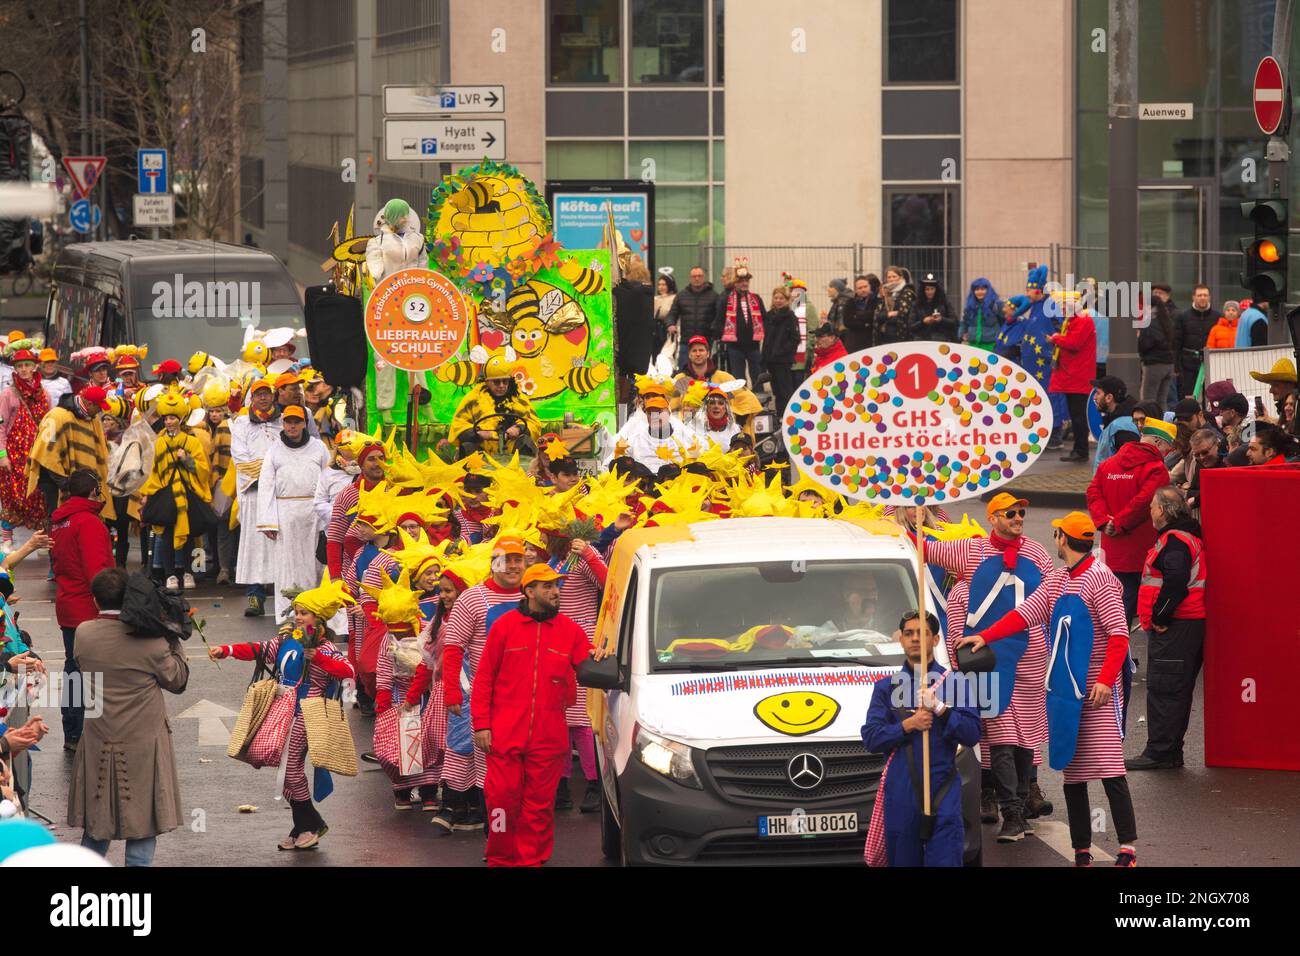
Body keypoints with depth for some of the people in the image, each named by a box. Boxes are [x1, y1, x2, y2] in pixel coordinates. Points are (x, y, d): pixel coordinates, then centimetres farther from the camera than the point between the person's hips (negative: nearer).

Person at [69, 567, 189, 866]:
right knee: (142, 824, 8)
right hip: (143, 746, -3)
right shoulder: (150, 641, -17)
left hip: (98, 744, 3)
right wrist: (174, 642, 5)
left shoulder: (83, 634, -8)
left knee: (97, 826, 16)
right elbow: (177, 680, -6)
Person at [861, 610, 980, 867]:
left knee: (945, 860, -13)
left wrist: (941, 708, -14)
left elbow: (972, 734, -1)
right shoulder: (886, 687, 14)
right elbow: (870, 738, 5)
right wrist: (907, 725, -9)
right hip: (900, 794, 2)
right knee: (902, 861, 5)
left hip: (943, 790, -2)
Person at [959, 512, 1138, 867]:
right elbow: (1026, 612, 12)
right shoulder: (1057, 580, 15)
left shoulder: (1099, 578, -10)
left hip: (1098, 692, -8)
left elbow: (1119, 634, -15)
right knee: (1072, 773, 7)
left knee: (1109, 770, -12)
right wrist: (984, 637, 2)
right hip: (1065, 690, 8)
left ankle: (1128, 848, -11)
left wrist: (1105, 680, -23)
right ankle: (1081, 851, 12)